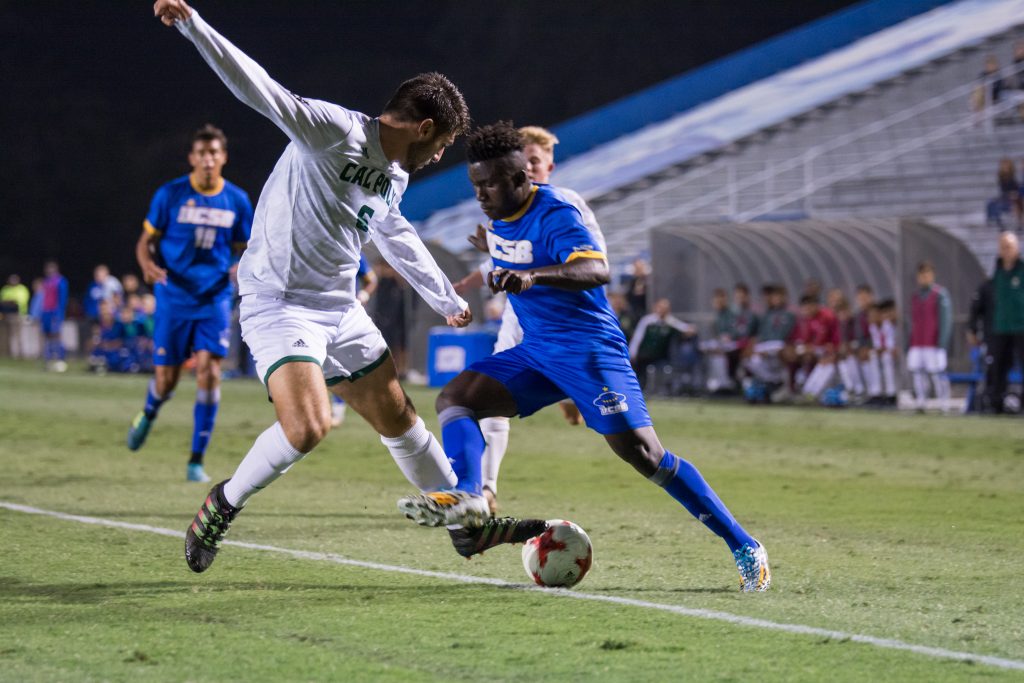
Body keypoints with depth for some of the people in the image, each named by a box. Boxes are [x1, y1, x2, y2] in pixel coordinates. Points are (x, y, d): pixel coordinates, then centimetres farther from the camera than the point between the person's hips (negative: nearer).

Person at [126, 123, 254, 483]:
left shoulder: (237, 200, 2)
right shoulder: (170, 195, -4)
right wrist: (148, 265, -19)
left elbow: (243, 248, 13)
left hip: (215, 300, 1)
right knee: (166, 379, 2)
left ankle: (197, 461, -5)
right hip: (174, 298, -1)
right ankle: (148, 415, 41)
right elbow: (146, 241, 3)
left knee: (208, 371, -14)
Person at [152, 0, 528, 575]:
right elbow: (263, 91, -25)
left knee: (400, 419, 15)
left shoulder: (395, 177, 12)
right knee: (308, 428, -24)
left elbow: (397, 237, 31)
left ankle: (470, 521, 29)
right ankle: (224, 506, -2)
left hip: (341, 310, 9)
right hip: (279, 304, -9)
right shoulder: (335, 131, -14)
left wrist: (448, 300, 44)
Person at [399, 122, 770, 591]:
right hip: (535, 353, 8)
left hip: (589, 350, -8)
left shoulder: (554, 215, -19)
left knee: (642, 453, -15)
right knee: (454, 399, -9)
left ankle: (744, 548, -8)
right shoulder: (499, 218, 6)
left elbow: (596, 270, -37)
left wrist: (533, 276, -50)